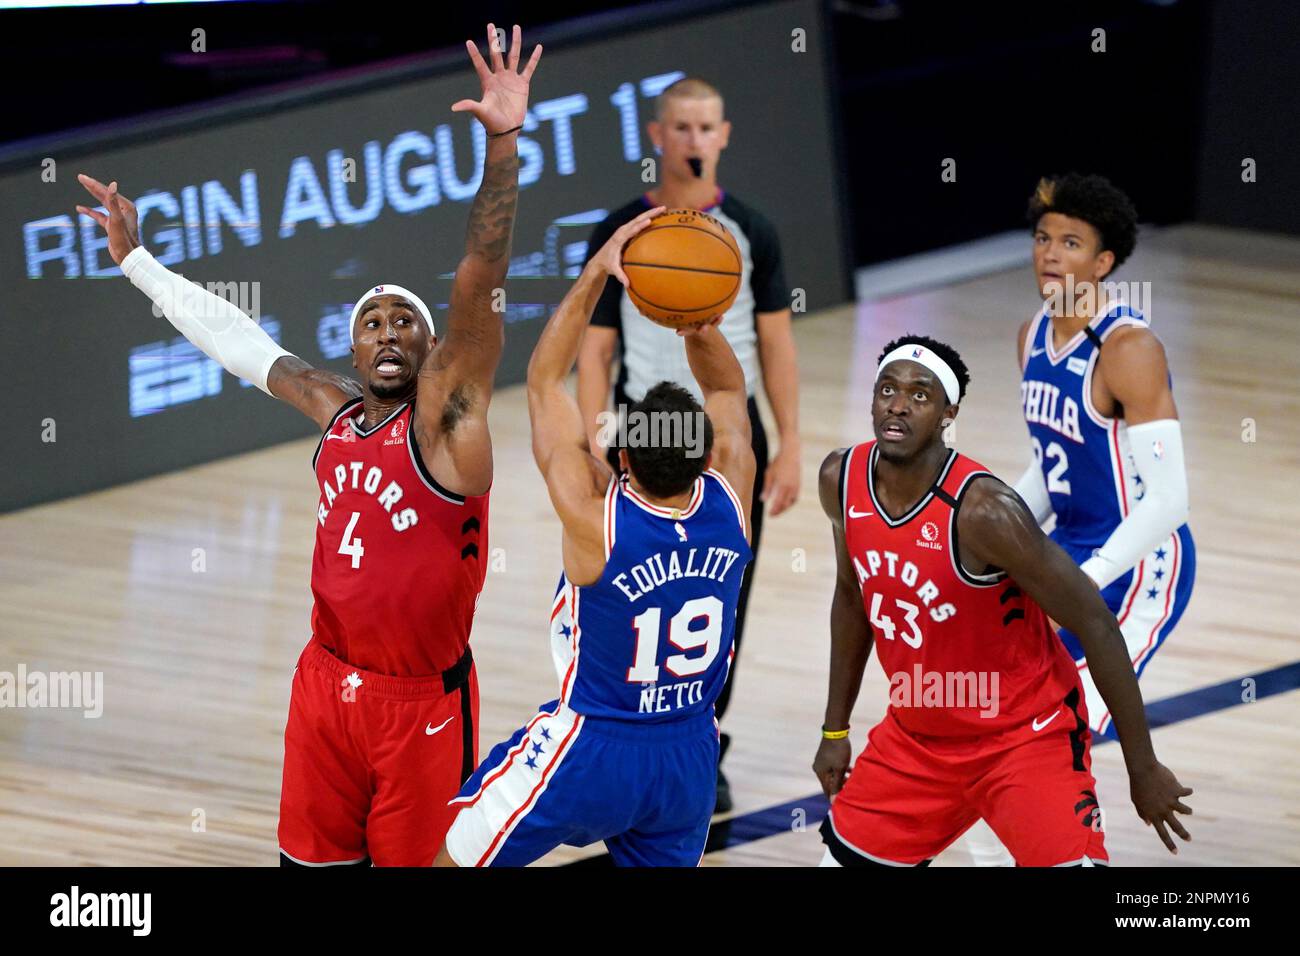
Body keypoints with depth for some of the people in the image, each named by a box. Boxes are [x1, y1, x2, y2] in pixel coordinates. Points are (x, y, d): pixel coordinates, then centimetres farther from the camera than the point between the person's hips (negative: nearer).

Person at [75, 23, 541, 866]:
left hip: (421, 701, -6)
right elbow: (236, 338, 22)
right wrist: (136, 259, 30)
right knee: (312, 859, 9)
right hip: (328, 684, 6)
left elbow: (478, 290, -22)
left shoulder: (444, 412, -9)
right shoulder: (336, 409, 8)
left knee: (414, 860, -1)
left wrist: (503, 146, -34)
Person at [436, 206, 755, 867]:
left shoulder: (596, 518, -25)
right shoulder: (730, 503, -14)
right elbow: (727, 390, 4)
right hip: (690, 761, 5)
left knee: (450, 856, 13)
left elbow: (543, 381, -15)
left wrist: (597, 271, -18)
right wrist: (697, 313, -15)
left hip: (588, 753, -5)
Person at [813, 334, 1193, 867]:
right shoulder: (842, 480, -7)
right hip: (915, 738, 7)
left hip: (1025, 738, -7)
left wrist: (1143, 770, -17)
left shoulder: (982, 511, -27)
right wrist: (835, 730, 16)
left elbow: (1095, 625, -21)